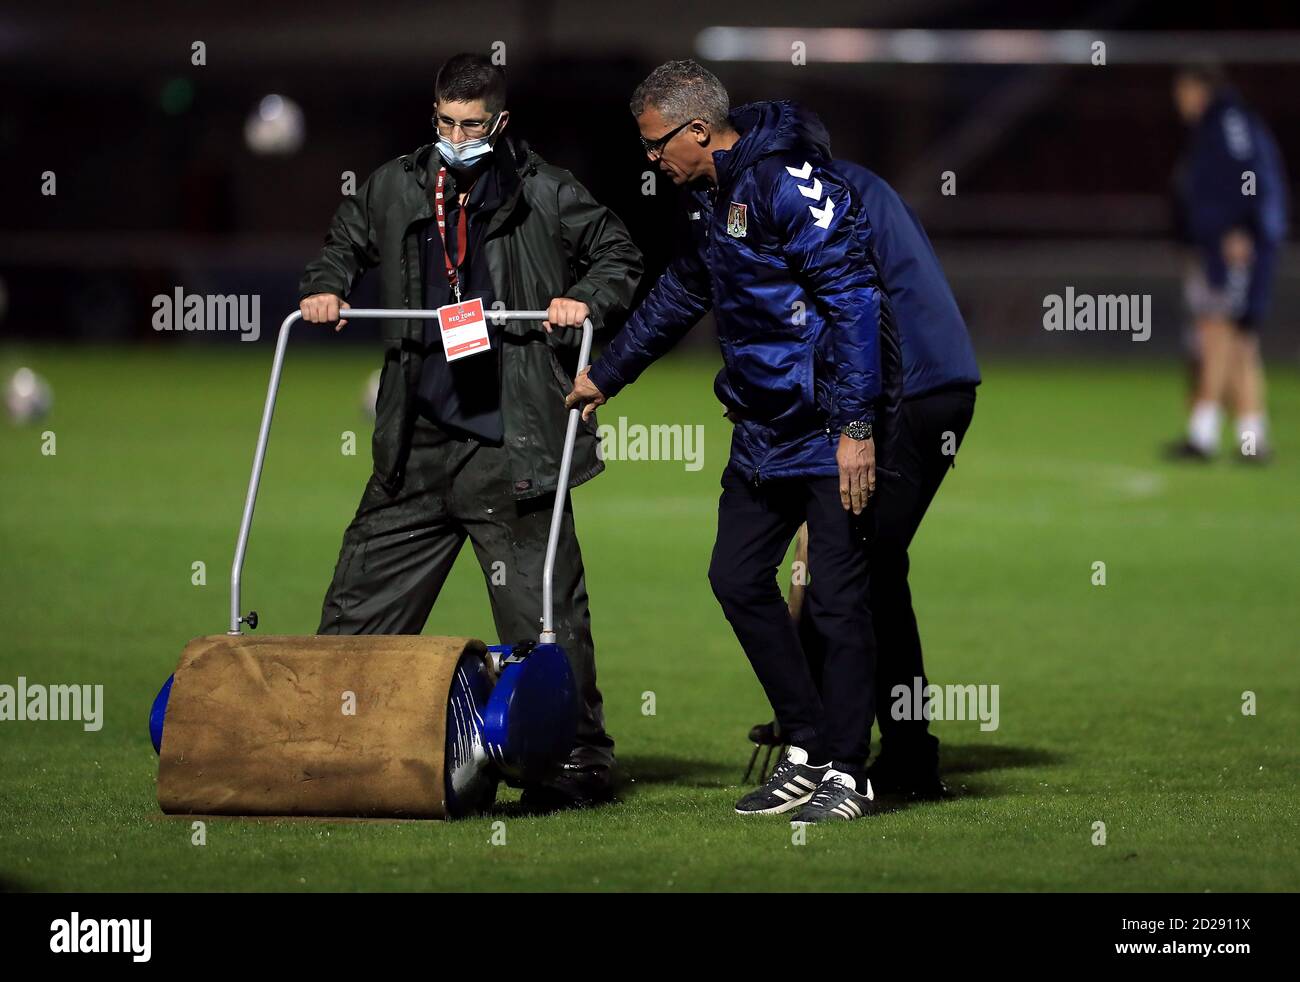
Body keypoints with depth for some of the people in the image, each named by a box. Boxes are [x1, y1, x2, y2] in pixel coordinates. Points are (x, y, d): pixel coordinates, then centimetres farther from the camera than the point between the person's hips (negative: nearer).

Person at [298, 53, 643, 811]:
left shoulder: (545, 194, 0)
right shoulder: (396, 189, 11)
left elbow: (619, 255, 9)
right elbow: (347, 243, 28)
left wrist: (586, 299, -9)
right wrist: (327, 288, 10)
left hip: (511, 443, -4)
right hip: (418, 444, 4)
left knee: (543, 609, -3)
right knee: (362, 596, 9)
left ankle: (581, 761, 4)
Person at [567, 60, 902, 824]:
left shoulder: (793, 184, -18)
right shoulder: (713, 196, 12)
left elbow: (853, 302, -22)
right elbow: (681, 293, 29)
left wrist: (857, 425, -25)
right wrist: (606, 376, 36)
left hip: (832, 428, -10)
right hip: (766, 427, 10)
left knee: (838, 594, -5)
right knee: (738, 577, 9)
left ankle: (848, 775, 3)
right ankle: (808, 752, 18)